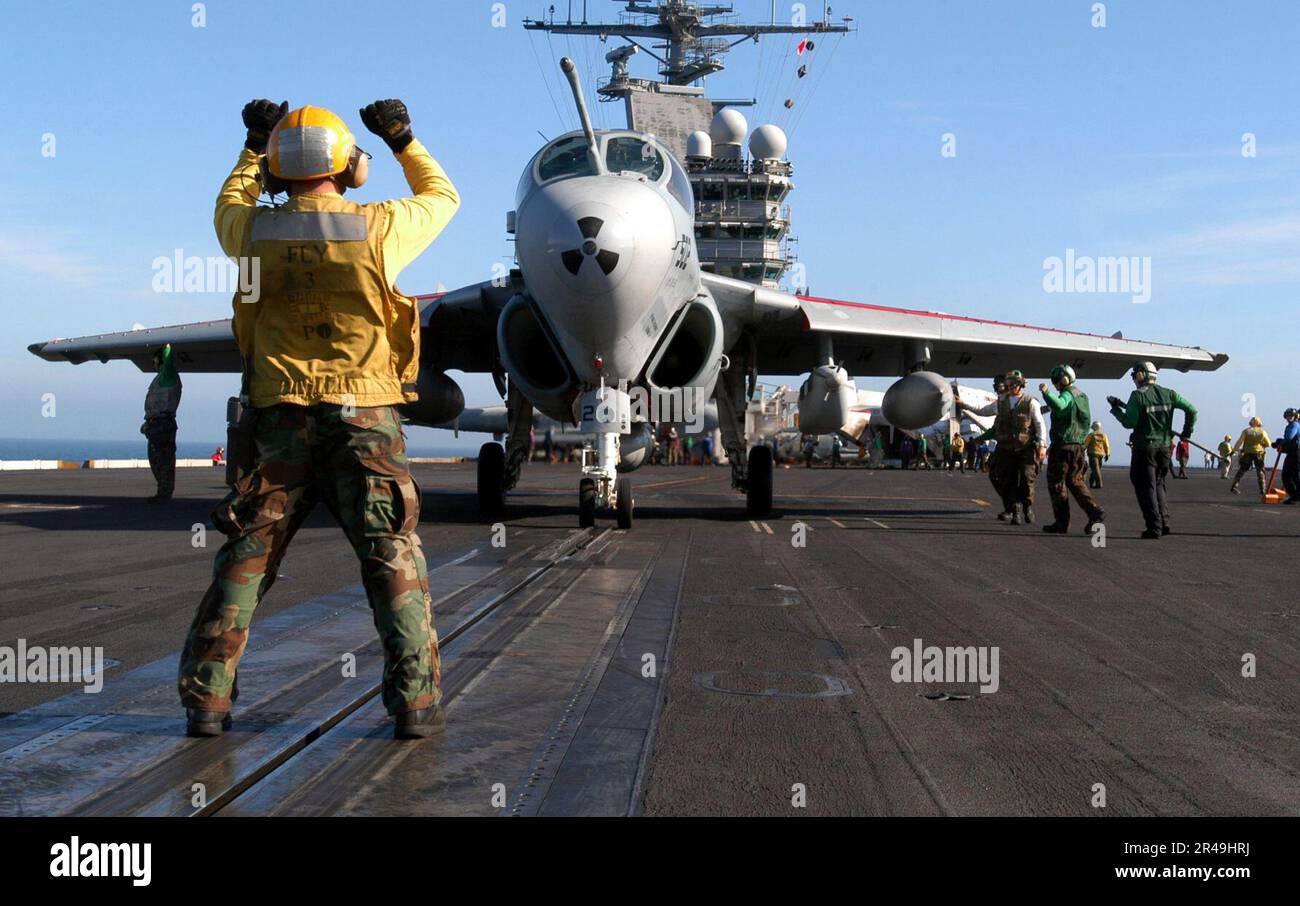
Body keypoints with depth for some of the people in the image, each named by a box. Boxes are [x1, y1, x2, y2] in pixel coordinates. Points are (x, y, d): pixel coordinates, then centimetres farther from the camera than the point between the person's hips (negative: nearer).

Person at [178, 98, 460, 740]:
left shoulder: (255, 232, 0)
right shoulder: (378, 228, -6)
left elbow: (229, 206, 27)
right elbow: (442, 197, 15)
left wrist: (253, 148, 34)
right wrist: (404, 142, 25)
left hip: (280, 421, 2)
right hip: (364, 420, -2)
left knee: (244, 560, 10)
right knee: (394, 562, 3)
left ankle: (205, 698, 12)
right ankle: (416, 703, 1)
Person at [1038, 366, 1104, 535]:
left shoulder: (1067, 394, -11)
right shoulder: (1081, 395, 18)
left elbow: (1059, 405, -37)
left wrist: (1047, 393, -49)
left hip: (1063, 444, -8)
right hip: (1078, 445, 8)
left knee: (1057, 483, 0)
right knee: (1075, 481, 15)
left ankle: (1061, 522, 1)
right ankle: (1095, 513, 0)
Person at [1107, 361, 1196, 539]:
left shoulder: (1138, 395, -10)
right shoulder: (1169, 394, 5)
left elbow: (1129, 423, -14)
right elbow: (1191, 410, 2)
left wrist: (1116, 409, 0)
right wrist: (1187, 432, 13)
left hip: (1144, 447, -5)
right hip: (1164, 447, 5)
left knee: (1146, 487, 2)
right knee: (1158, 484, 20)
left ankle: (1154, 528, -4)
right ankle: (1164, 523, 13)